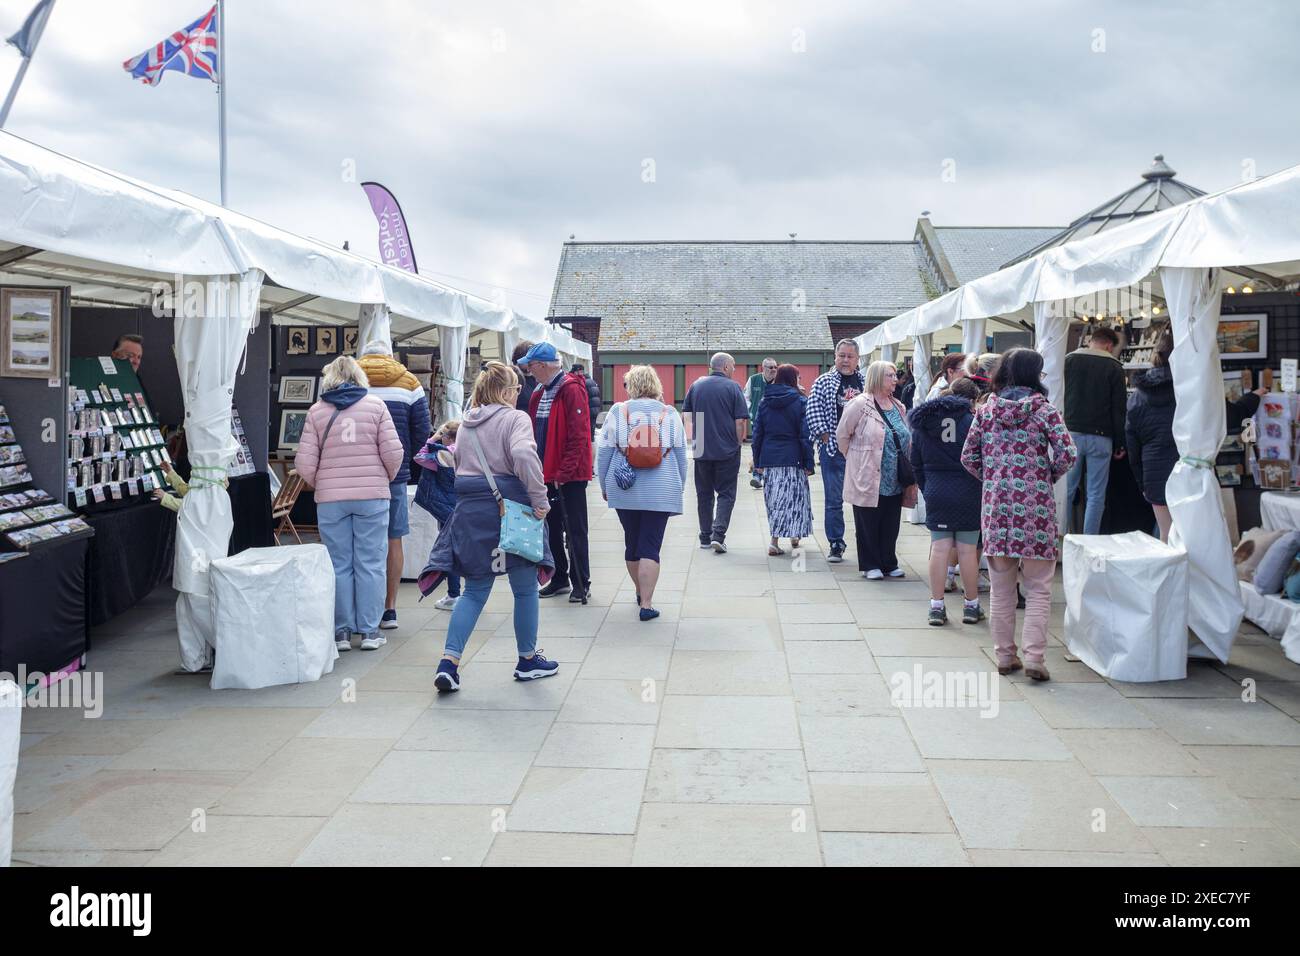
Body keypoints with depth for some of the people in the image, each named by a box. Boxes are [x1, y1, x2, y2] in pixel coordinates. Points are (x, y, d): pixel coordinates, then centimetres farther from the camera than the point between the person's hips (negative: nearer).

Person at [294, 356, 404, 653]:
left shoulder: (317, 411, 3)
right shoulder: (376, 405, 2)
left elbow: (304, 463, -1)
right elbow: (393, 452, -4)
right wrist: (386, 479, 14)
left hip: (331, 500, 1)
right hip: (372, 497, -1)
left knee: (339, 565, 8)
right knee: (370, 564, 5)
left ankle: (342, 631, 12)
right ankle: (369, 630, 7)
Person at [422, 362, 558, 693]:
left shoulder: (466, 423, 14)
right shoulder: (515, 418, -8)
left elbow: (458, 463, 16)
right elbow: (523, 455, -25)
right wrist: (539, 499, -19)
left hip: (470, 510, 6)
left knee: (475, 590, 12)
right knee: (525, 588, 11)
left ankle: (449, 661, 0)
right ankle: (528, 659, 23)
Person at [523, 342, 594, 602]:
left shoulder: (571, 389, -15)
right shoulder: (540, 392, 12)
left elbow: (578, 435, -19)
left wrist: (563, 473, -19)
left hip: (570, 476, -8)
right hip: (547, 474, 8)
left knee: (574, 531, -1)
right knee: (552, 528, 15)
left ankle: (581, 584, 7)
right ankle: (560, 578, 26)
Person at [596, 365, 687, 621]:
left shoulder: (618, 412, -1)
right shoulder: (669, 414, 1)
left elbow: (603, 451, 0)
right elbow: (681, 454, 6)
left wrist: (604, 486, 12)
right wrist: (679, 487, 18)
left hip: (625, 490, 1)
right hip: (661, 491, -1)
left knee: (631, 542, 17)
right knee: (650, 546, 0)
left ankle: (641, 592, 32)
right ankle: (646, 604, -5)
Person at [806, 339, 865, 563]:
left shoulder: (867, 383, 9)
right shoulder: (823, 382, 2)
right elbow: (814, 411, -3)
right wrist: (826, 438, -10)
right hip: (833, 449, -2)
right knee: (834, 499, 2)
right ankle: (836, 545, 11)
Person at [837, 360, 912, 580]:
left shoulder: (898, 407, 11)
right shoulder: (861, 404, -11)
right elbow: (842, 434, -5)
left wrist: (907, 471, 15)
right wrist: (855, 459, 2)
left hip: (894, 481, 6)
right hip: (868, 479, -6)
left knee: (891, 525, 11)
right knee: (868, 524, 4)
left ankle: (889, 563, 23)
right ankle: (870, 565, 15)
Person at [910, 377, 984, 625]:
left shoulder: (923, 423, 6)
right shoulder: (973, 421, -9)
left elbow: (916, 463, 11)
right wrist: (983, 491, 7)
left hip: (936, 494, 3)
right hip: (968, 496, -3)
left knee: (940, 549, 5)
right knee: (968, 550, 5)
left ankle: (936, 606, 7)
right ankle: (971, 606, 15)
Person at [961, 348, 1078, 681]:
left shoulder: (986, 410, 5)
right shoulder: (1043, 410, -4)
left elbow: (968, 457, 7)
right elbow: (1068, 454, -11)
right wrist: (1049, 476, 7)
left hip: (996, 505, 3)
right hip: (1035, 506, -3)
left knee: (1001, 588, 12)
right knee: (1038, 589, 5)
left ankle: (1005, 656, 19)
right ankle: (1034, 657, 0)